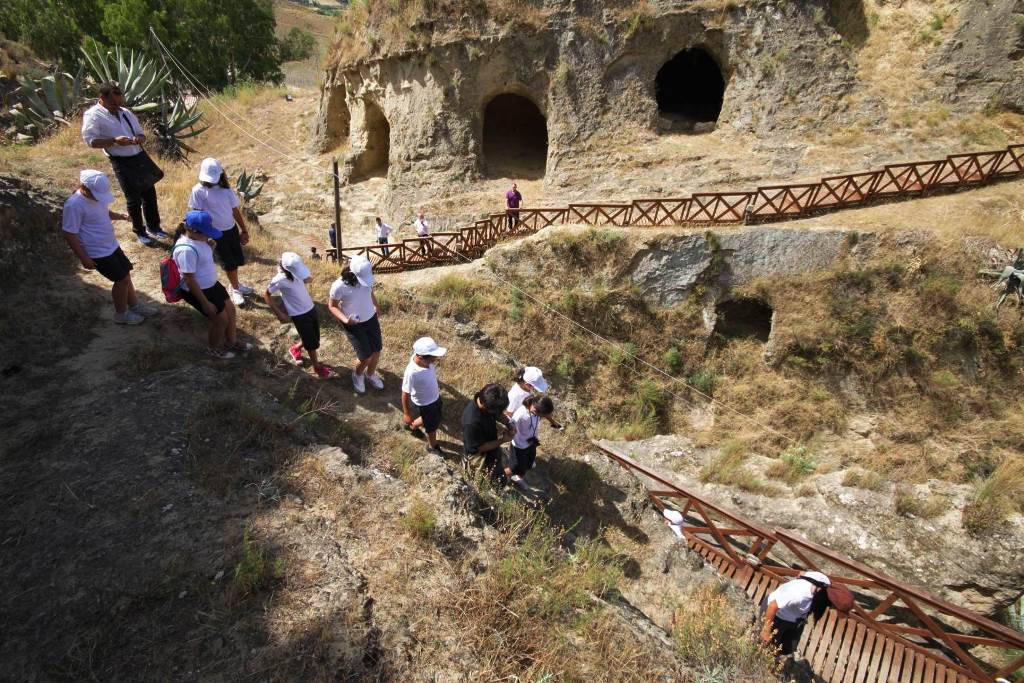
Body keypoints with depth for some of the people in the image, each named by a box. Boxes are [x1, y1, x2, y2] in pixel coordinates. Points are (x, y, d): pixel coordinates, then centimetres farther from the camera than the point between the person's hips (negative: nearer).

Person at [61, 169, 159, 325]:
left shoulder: (96, 195, -2)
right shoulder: (74, 205, -25)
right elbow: (69, 235, -21)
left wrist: (119, 216, -2)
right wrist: (84, 259, -18)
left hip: (111, 246, 8)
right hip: (98, 253, -8)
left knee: (125, 275, 16)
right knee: (122, 279, 0)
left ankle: (135, 306, 33)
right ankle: (121, 314, 18)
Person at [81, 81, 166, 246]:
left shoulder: (125, 112, 11)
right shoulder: (93, 115, -7)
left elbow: (141, 133, 17)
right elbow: (90, 140, -12)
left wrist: (139, 138, -8)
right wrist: (114, 141, -24)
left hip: (140, 156, 6)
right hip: (122, 162, -6)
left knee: (149, 192, 12)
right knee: (133, 198, 2)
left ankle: (153, 227, 27)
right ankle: (140, 232, 17)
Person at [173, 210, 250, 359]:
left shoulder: (198, 238, -5)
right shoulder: (187, 250, -32)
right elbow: (189, 280, -28)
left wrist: (211, 246, -7)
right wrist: (205, 302, -23)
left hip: (211, 284, 9)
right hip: (198, 291, -9)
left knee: (230, 310, 19)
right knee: (222, 320, 5)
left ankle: (231, 342, 41)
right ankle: (213, 348, 31)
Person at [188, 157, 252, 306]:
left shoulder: (225, 188, -3)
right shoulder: (198, 191, -14)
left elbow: (235, 210, 4)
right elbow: (197, 214, -9)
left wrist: (244, 231, 8)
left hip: (232, 229, 4)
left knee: (237, 259, 14)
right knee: (228, 263, 5)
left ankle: (235, 284, 38)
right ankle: (235, 289, 24)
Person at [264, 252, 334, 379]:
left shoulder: (297, 272, -9)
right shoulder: (280, 280, -26)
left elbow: (309, 279, 14)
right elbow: (266, 295, -10)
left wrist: (306, 279, -7)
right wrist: (279, 314, -10)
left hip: (311, 309, 7)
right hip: (299, 315, -7)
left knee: (314, 338, 21)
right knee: (312, 343, 6)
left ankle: (295, 348, 50)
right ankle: (317, 368, 29)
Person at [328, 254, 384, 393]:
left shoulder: (367, 277, -15)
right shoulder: (339, 286, -28)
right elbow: (332, 306, -13)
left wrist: (377, 306, 25)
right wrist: (345, 319, -29)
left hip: (371, 319, 5)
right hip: (354, 325, -5)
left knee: (377, 350, 14)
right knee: (366, 357, -3)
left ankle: (370, 374, 45)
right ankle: (357, 374, 33)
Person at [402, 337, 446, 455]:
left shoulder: (426, 360, -22)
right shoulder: (412, 372, -42)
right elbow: (405, 394, -27)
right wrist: (406, 414, -15)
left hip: (435, 397, 7)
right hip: (424, 404, -6)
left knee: (427, 420, 33)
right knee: (432, 426, 19)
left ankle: (412, 426, 63)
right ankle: (432, 447, 50)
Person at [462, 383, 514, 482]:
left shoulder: (486, 401, -21)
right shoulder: (472, 423, -42)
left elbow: (499, 414, 0)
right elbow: (480, 447, -29)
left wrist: (509, 425, -18)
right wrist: (503, 440, -23)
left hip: (490, 442, 7)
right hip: (478, 452, -7)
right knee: (500, 479, -8)